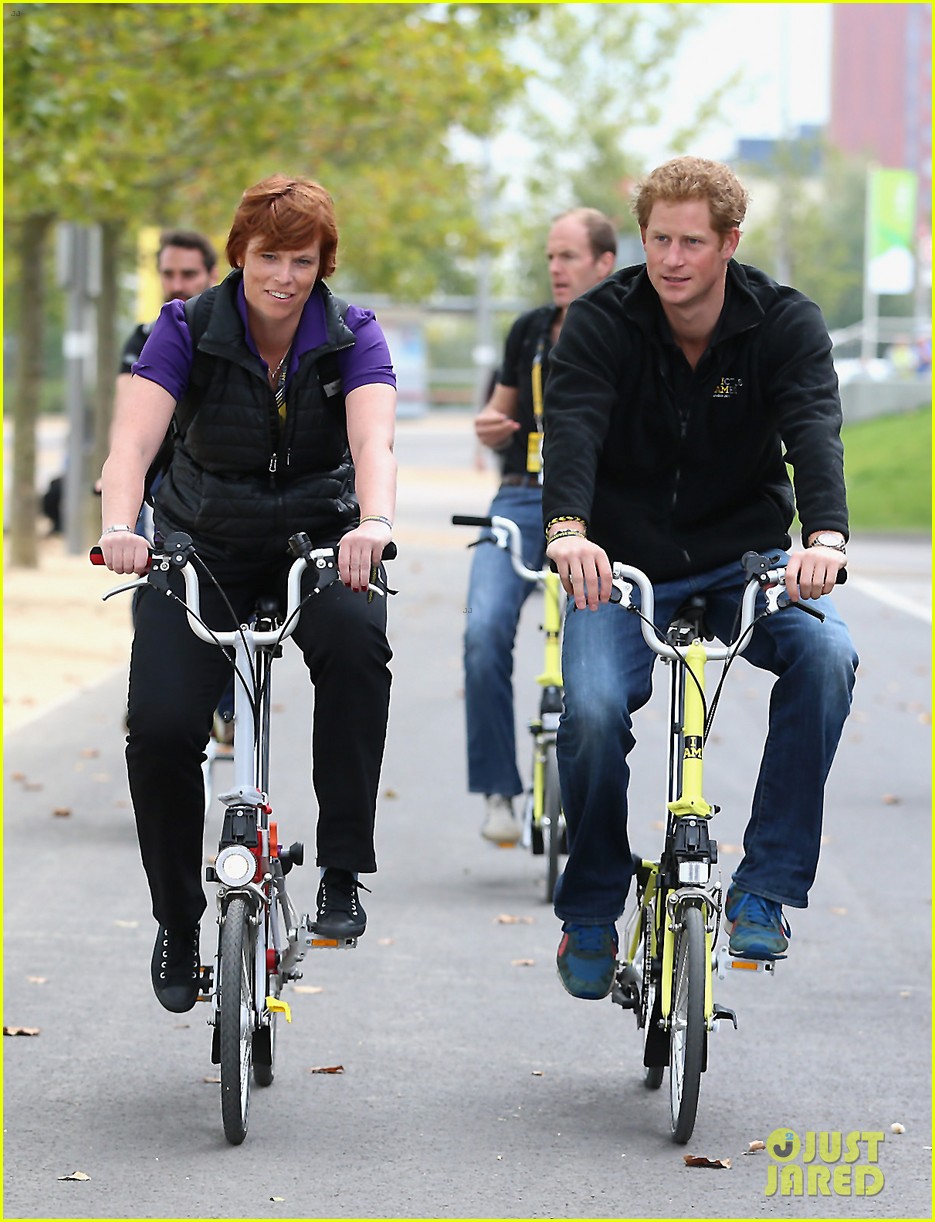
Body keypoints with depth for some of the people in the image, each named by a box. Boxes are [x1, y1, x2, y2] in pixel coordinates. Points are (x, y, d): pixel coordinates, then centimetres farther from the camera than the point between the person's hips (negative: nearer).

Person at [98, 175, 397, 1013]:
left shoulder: (352, 338, -11)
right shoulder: (189, 329, -11)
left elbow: (374, 442, -28)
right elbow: (134, 439, -25)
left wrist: (375, 522, -50)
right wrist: (120, 528, -46)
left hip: (319, 541, 0)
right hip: (203, 543, 0)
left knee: (356, 638, -34)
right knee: (161, 725, -17)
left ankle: (343, 874, -24)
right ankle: (178, 925, 7)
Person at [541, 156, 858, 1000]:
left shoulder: (786, 323, -9)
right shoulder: (602, 323, -11)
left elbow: (815, 431, -25)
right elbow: (571, 428, -27)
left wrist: (825, 535, -45)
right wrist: (567, 530, -48)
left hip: (746, 560, 1)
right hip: (624, 565, -1)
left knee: (825, 654, -29)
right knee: (592, 710, -26)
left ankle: (765, 890, -18)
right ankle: (591, 914, 0)